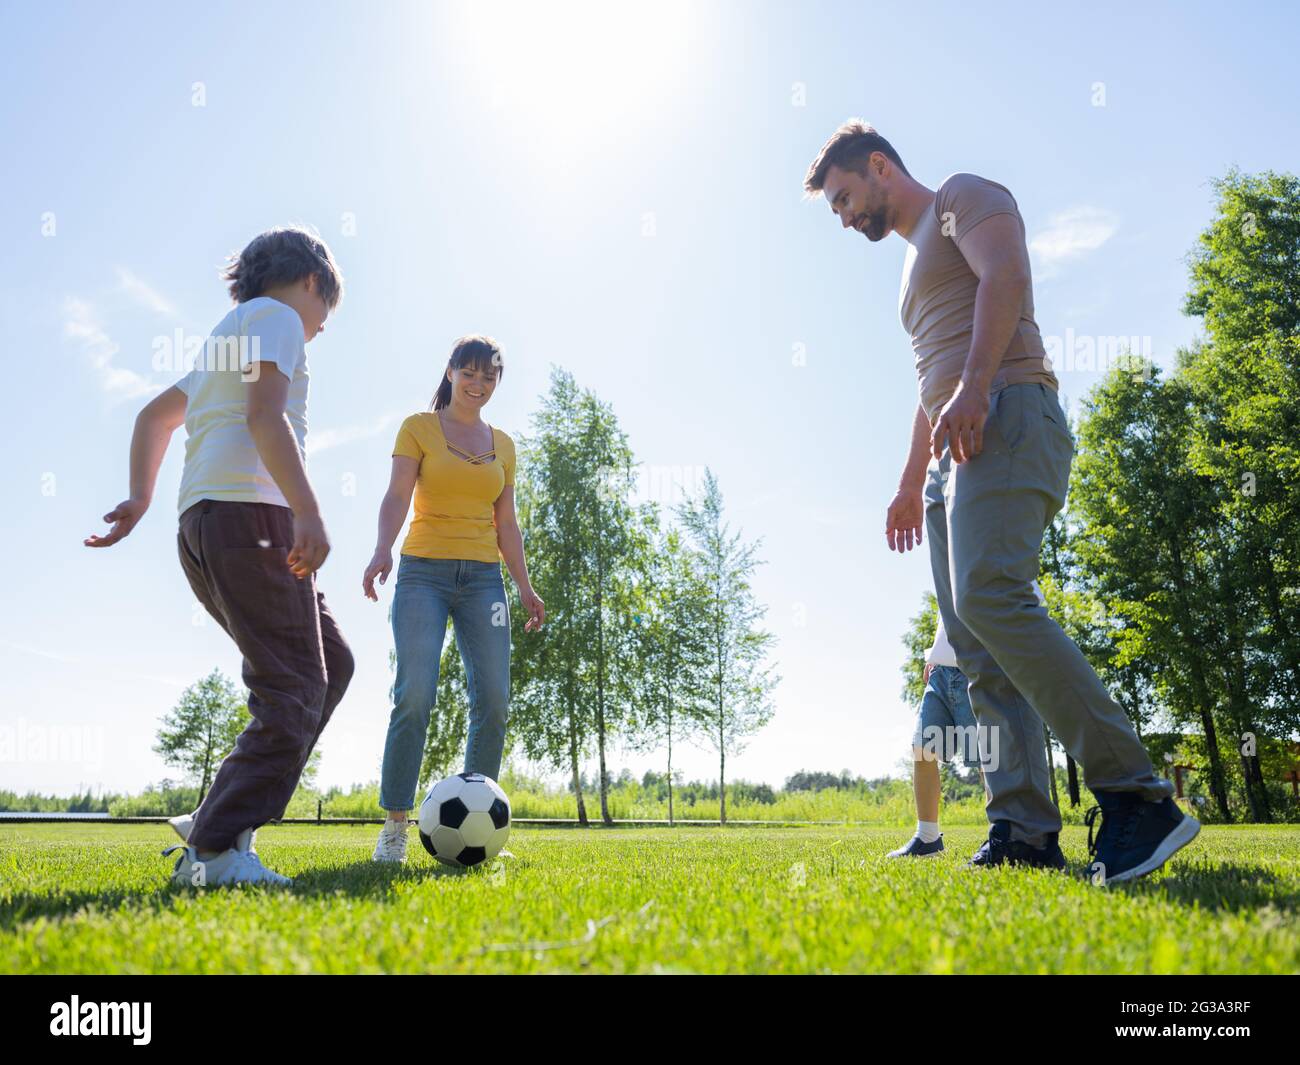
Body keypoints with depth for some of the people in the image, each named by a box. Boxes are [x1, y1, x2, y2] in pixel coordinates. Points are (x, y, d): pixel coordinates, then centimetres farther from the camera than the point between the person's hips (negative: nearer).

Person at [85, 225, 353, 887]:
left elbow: (155, 415, 34)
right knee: (292, 688, -10)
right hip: (250, 512, -10)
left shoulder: (228, 333, 30)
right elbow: (265, 416, -16)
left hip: (204, 527, 10)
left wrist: (142, 496, 28)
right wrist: (309, 512, -25)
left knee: (331, 664, 10)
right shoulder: (277, 317, 1)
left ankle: (217, 823, 7)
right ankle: (219, 851, -14)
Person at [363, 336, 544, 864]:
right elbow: (397, 495, -8)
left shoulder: (502, 444, 17)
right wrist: (383, 549, -26)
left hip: (483, 578, 4)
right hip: (424, 572, -4)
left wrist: (524, 585, 9)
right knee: (415, 696, -17)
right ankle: (394, 826, -8)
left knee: (494, 701, -7)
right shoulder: (418, 427, 5)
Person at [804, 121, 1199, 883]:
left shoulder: (963, 197, 9)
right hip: (955, 450, 10)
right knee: (978, 649, -2)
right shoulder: (917, 261, 34)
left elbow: (1007, 275, -12)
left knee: (990, 598, -27)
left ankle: (1136, 797, -25)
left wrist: (973, 387, -25)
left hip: (1006, 413, -9)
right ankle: (1025, 834, -6)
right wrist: (912, 484, 28)